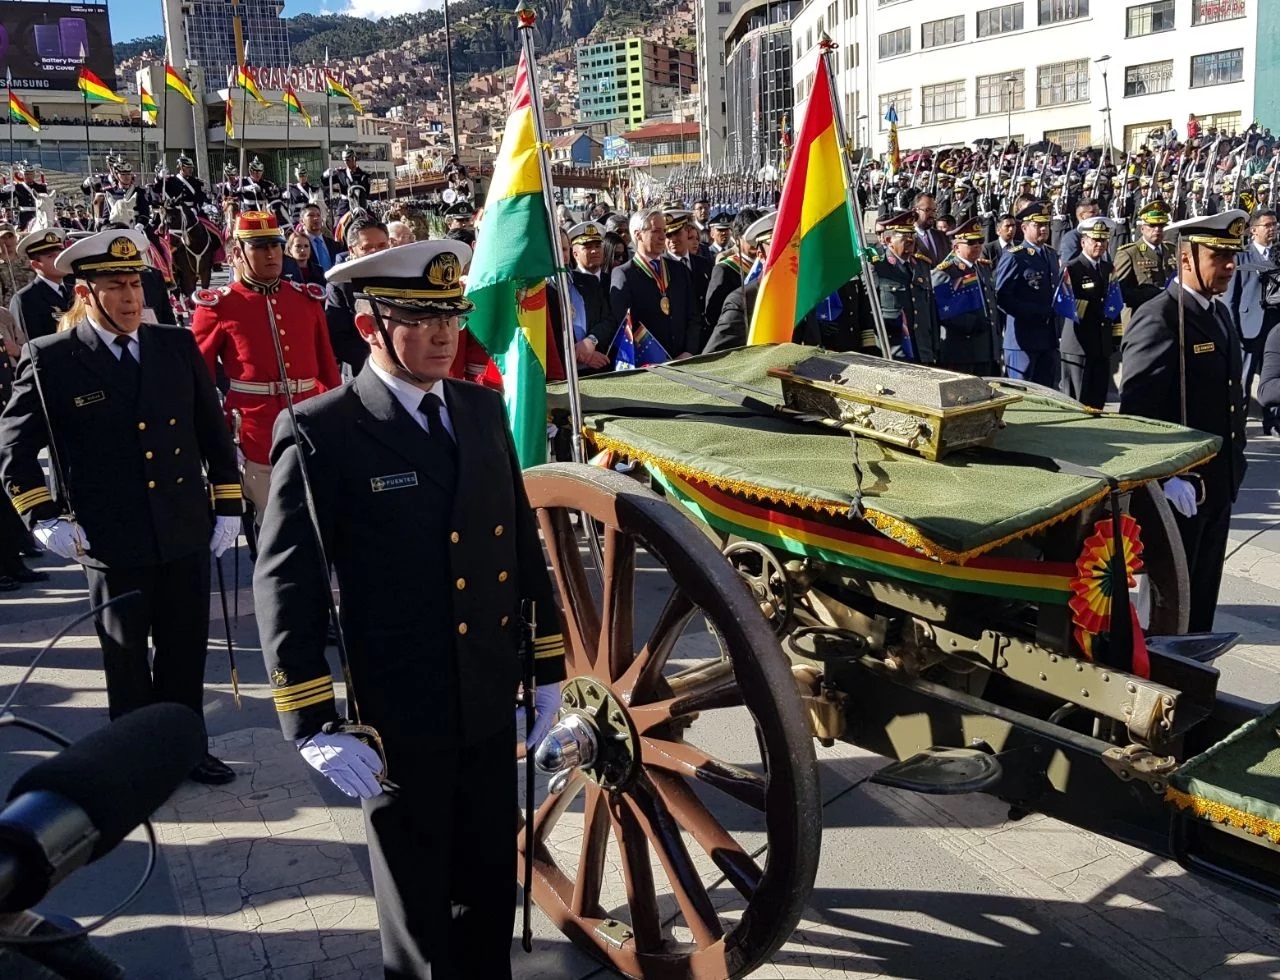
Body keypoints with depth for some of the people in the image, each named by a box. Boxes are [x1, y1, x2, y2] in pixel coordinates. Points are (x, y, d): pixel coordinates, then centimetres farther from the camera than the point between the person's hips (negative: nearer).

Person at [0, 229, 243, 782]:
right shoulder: (50, 361, -6)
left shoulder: (177, 346, 3)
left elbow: (213, 432, 10)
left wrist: (227, 508, 7)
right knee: (126, 660, 13)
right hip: (113, 544, -3)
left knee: (186, 652, 14)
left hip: (187, 535, 3)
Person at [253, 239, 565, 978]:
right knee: (417, 897, 17)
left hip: (492, 703, 5)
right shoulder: (323, 434, -13)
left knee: (492, 882, 21)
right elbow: (285, 585, -14)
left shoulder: (484, 408, 4)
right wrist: (315, 725, -16)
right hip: (398, 717, -5)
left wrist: (548, 666, 11)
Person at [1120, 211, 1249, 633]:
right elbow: (1138, 410, -22)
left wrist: (1234, 459, 14)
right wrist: (1165, 477, -23)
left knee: (1202, 592, 18)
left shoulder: (1219, 312, 12)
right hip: (1177, 485, -8)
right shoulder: (1158, 318, -17)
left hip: (1219, 480, 8)